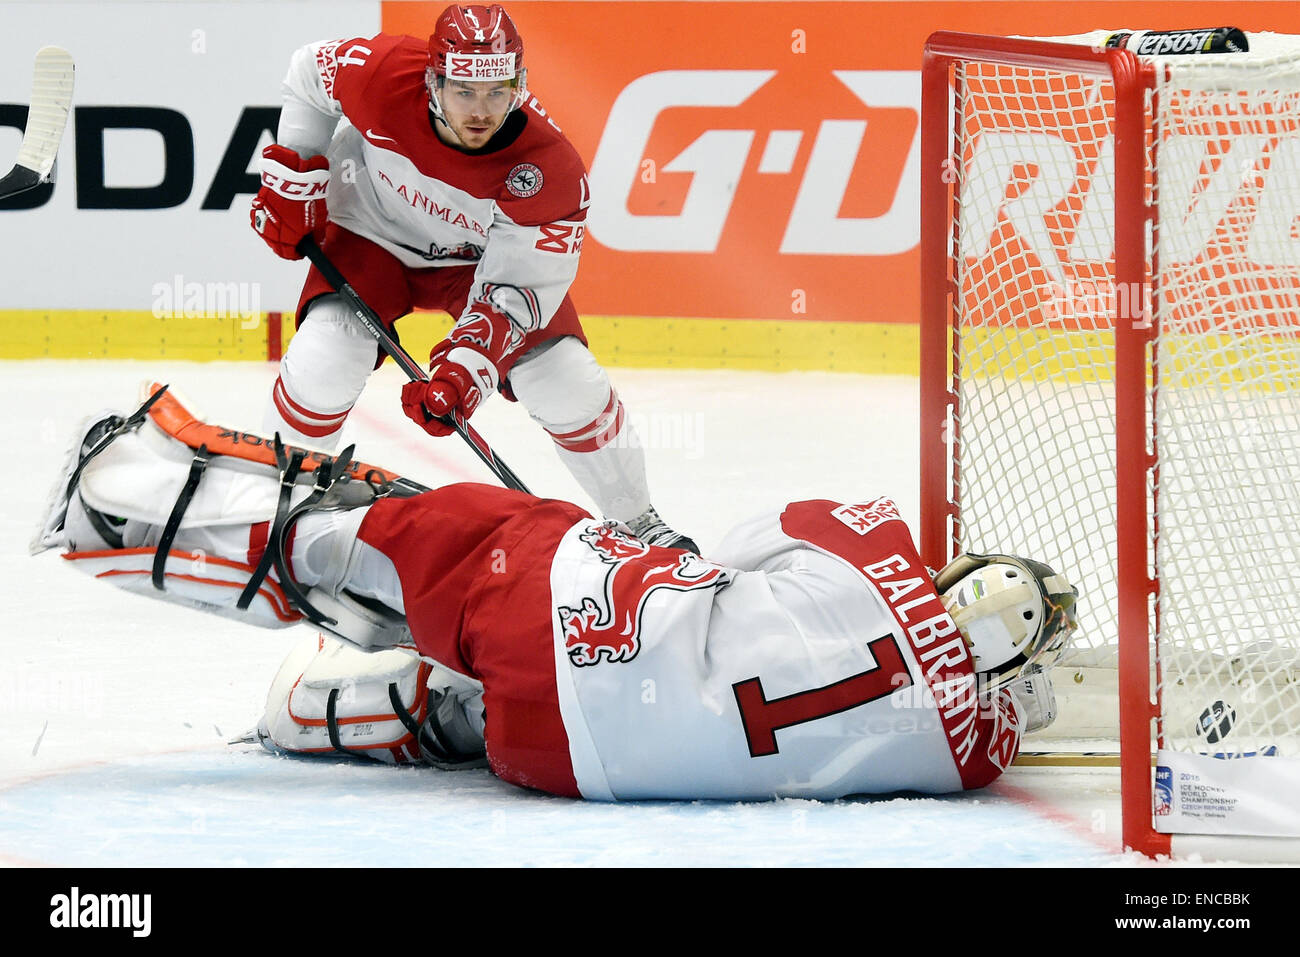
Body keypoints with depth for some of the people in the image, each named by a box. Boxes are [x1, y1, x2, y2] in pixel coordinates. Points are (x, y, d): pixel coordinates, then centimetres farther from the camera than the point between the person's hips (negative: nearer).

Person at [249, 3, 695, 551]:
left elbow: (521, 286, -29)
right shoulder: (380, 76, -34)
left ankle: (638, 523, 15)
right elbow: (309, 75, -10)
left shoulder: (550, 171, -34)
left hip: (485, 256, 0)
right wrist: (292, 182, -9)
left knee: (570, 389, -10)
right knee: (323, 364, -23)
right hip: (374, 235, 0)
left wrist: (469, 364, -43)